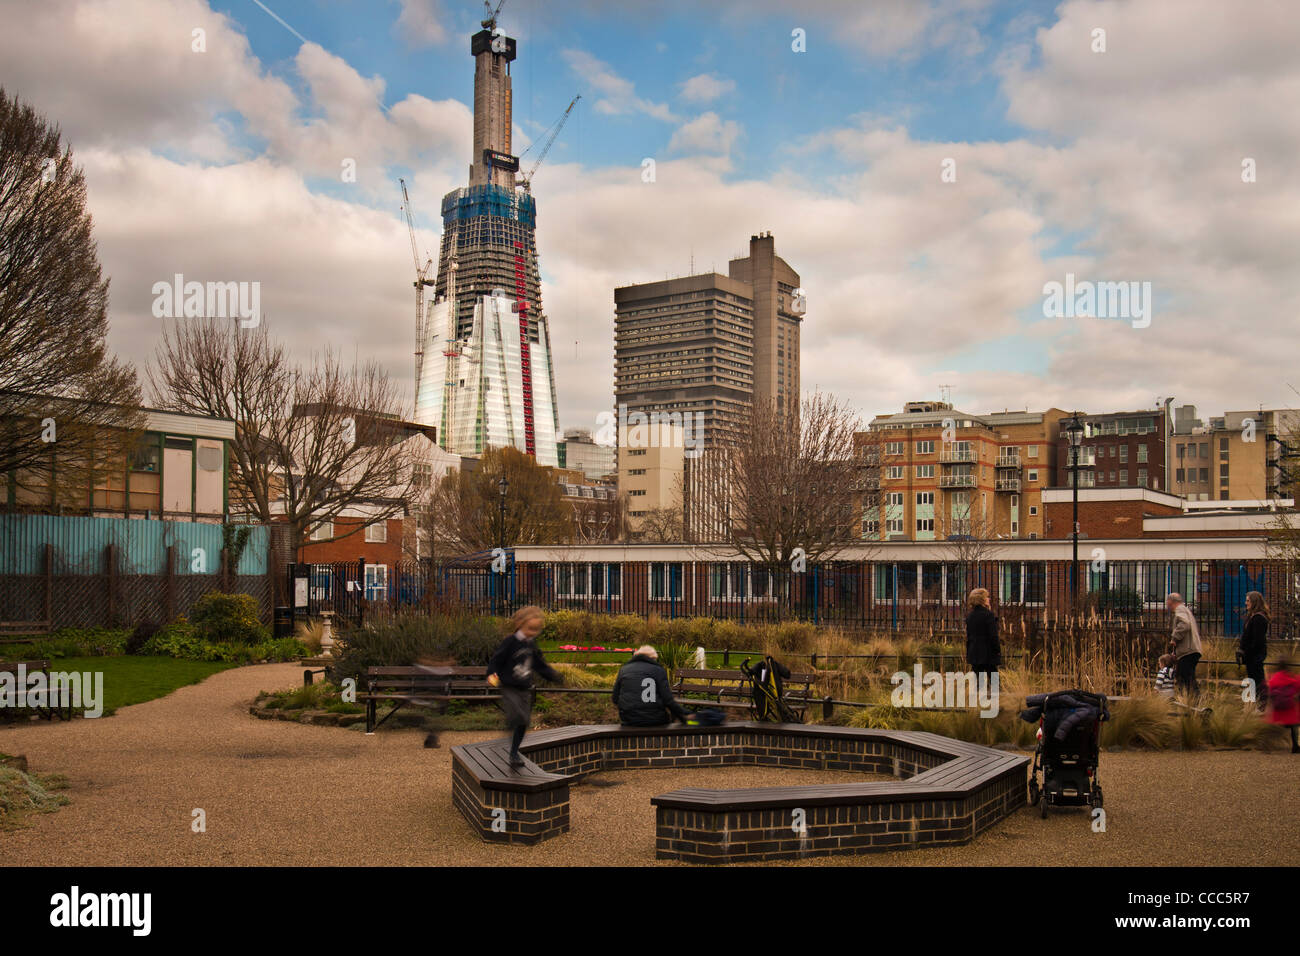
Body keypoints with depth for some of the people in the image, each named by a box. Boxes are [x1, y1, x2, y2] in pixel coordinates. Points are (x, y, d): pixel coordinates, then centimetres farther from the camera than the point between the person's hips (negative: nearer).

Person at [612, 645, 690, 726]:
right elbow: (668, 701, -9)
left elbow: (615, 700, 9)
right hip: (654, 720, -4)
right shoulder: (658, 670, -2)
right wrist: (685, 714, -1)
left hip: (629, 720, 4)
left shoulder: (623, 669, 8)